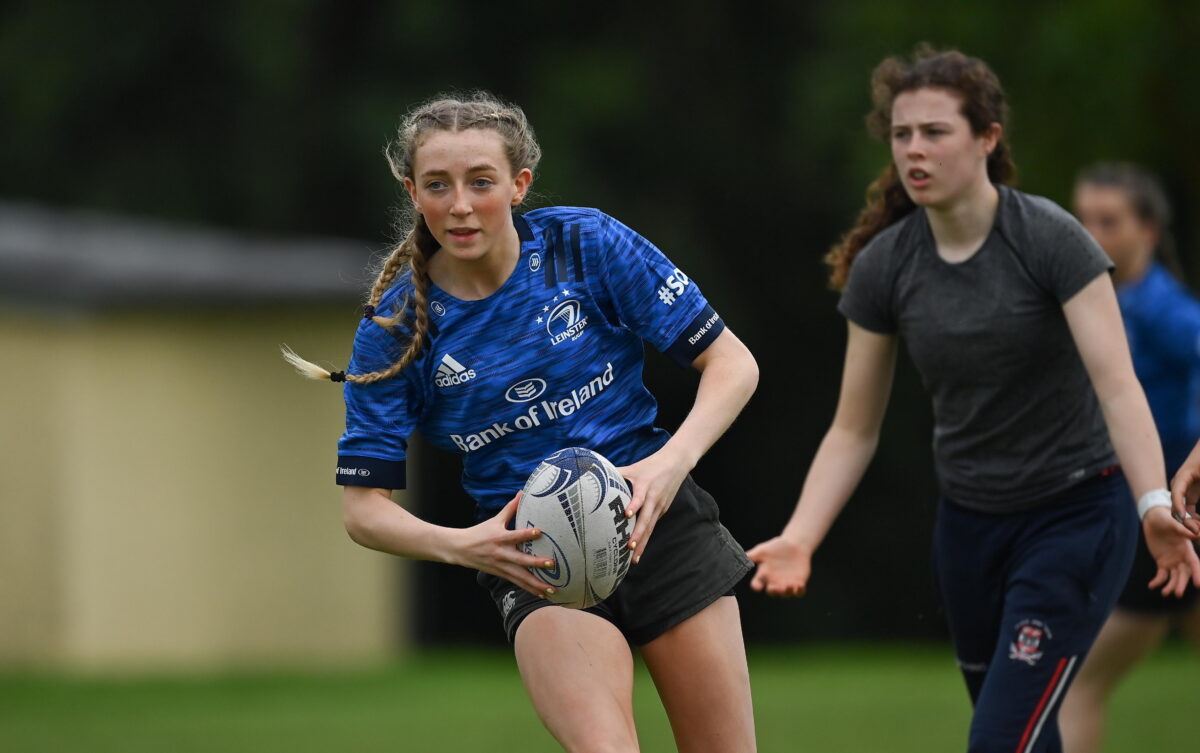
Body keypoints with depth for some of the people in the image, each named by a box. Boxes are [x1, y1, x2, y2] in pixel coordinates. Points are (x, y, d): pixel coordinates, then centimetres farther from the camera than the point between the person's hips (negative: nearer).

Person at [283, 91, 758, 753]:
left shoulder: (587, 245, -6)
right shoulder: (397, 325, -4)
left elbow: (732, 363, -3)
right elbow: (363, 507, -2)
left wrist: (672, 461, -21)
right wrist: (461, 546, -22)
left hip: (656, 520, 1)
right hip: (532, 560, -1)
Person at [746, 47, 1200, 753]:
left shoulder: (1049, 238, -17)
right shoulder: (882, 265, -5)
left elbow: (1117, 384, -26)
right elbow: (855, 429, 1)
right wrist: (799, 537, -14)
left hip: (1076, 511, -5)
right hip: (970, 522, 5)